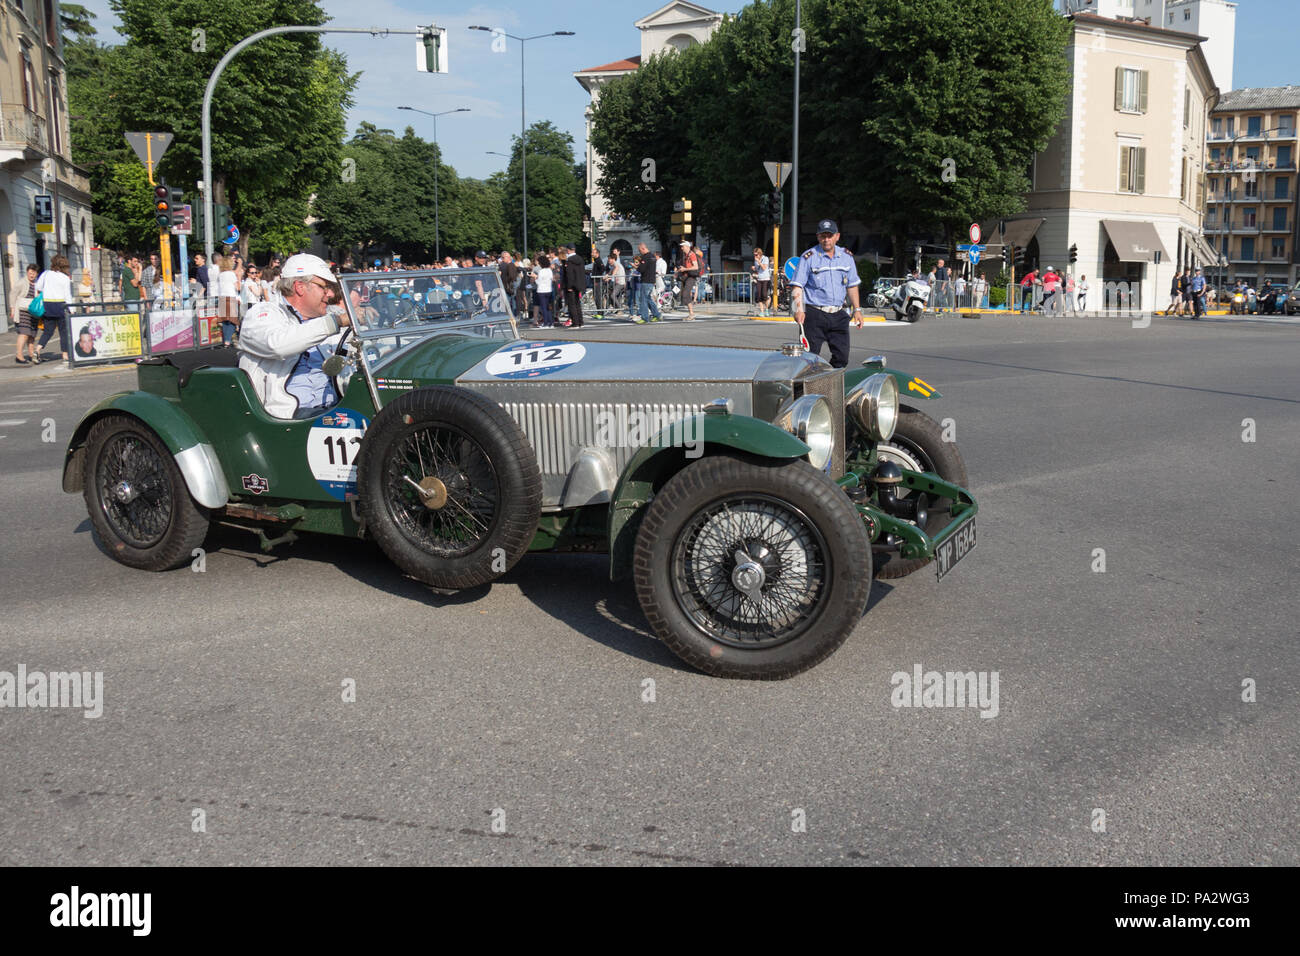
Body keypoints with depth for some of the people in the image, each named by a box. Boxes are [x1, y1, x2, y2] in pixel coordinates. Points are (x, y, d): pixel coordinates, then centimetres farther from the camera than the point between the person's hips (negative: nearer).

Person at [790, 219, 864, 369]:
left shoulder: (846, 256, 11)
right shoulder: (808, 257, -4)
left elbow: (852, 285, 19)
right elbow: (797, 286, -8)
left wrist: (857, 309, 14)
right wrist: (799, 309, -21)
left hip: (838, 315, 5)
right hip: (814, 314, -4)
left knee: (842, 357, 4)